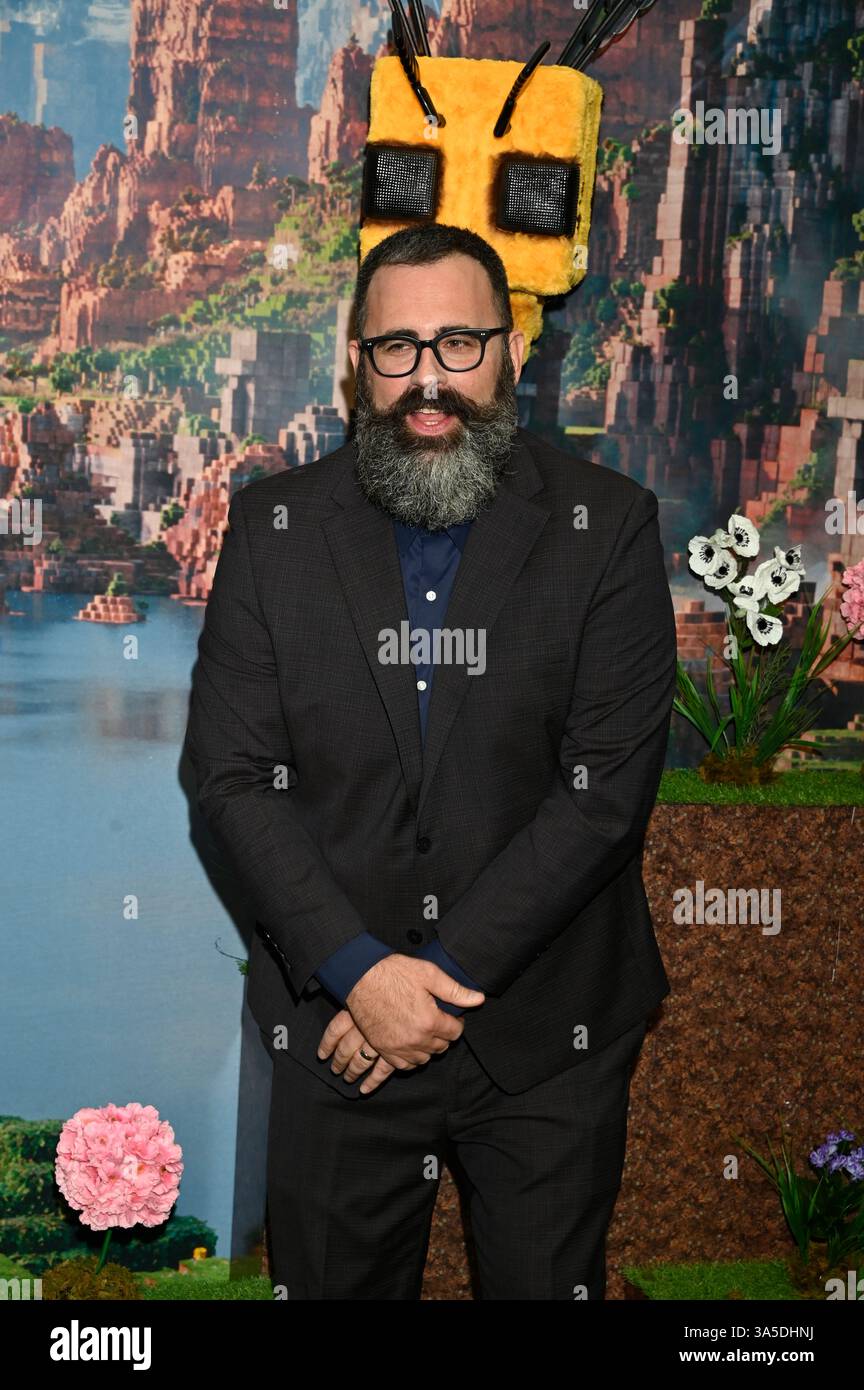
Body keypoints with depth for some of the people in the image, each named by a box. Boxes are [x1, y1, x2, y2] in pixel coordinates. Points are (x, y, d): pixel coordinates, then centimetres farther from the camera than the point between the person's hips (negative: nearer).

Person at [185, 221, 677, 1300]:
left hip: (547, 1044, -1)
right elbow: (234, 774, -5)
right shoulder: (274, 525, 0)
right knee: (331, 1283, 16)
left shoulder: (607, 525, -5)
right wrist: (360, 969, -15)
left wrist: (444, 969, -15)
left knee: (545, 1283, 16)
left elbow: (608, 784, -11)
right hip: (334, 1025, 1)